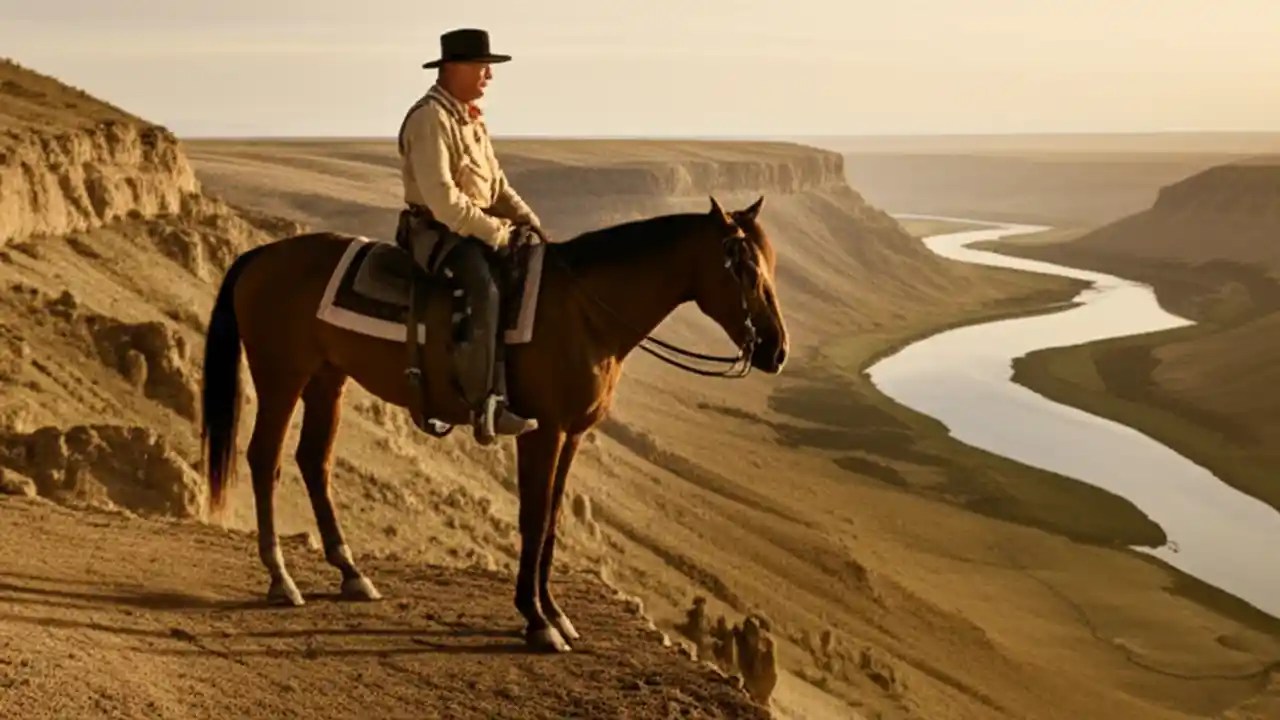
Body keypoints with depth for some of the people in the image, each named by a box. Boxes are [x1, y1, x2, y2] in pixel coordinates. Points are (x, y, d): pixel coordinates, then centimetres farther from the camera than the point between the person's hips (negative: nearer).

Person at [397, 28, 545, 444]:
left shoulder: (471, 117, 14)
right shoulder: (429, 118, -16)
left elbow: (497, 184, 19)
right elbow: (442, 198, -24)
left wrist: (528, 220, 2)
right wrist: (498, 234, -21)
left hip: (479, 229, 10)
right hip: (437, 232, -10)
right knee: (484, 293, -33)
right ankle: (486, 406, -32)